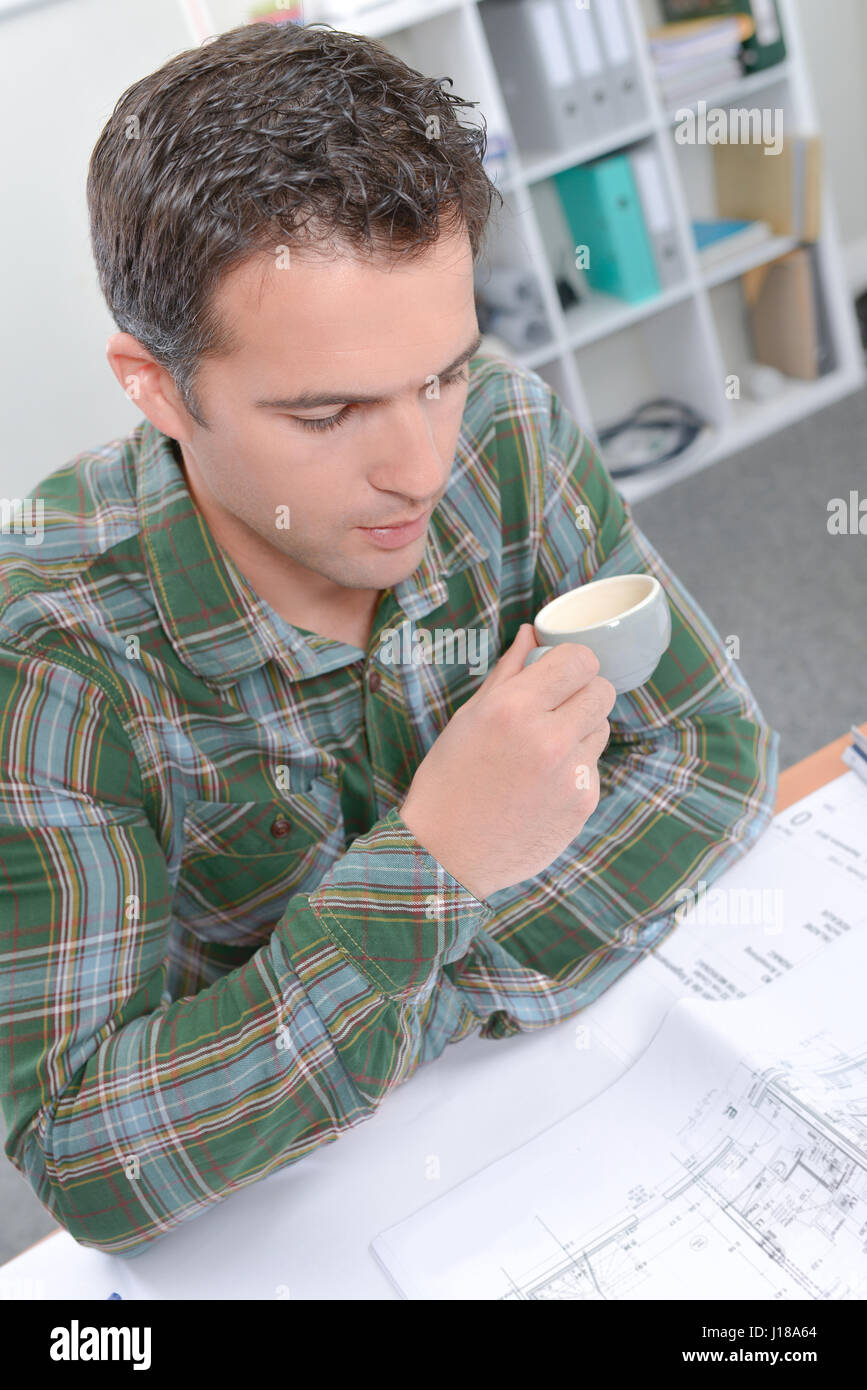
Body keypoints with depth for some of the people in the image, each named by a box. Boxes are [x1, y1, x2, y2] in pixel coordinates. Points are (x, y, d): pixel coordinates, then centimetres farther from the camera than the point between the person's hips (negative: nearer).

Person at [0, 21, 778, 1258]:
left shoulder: (510, 440, -17)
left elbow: (720, 749, -12)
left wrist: (447, 999, -23)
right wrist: (432, 864, -37)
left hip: (566, 1033, 3)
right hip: (273, 1200, -2)